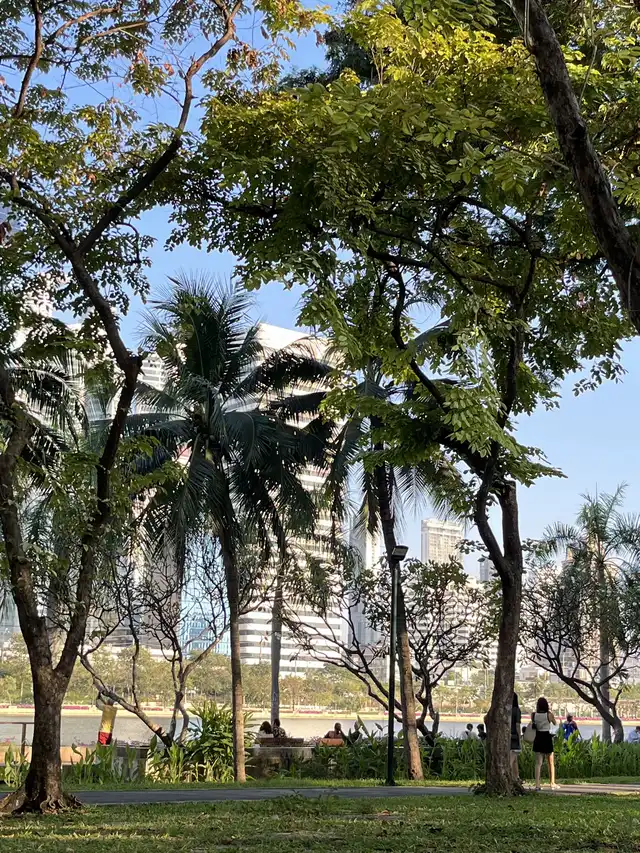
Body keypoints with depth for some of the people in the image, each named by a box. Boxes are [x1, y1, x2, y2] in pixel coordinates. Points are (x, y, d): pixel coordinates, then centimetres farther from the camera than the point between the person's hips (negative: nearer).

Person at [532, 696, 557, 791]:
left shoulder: (534, 715, -5)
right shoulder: (549, 714, -10)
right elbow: (555, 723, 8)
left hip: (538, 738, 2)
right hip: (547, 738, -2)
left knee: (538, 763, 4)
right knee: (551, 763, 15)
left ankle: (537, 784, -4)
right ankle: (552, 783, 19)